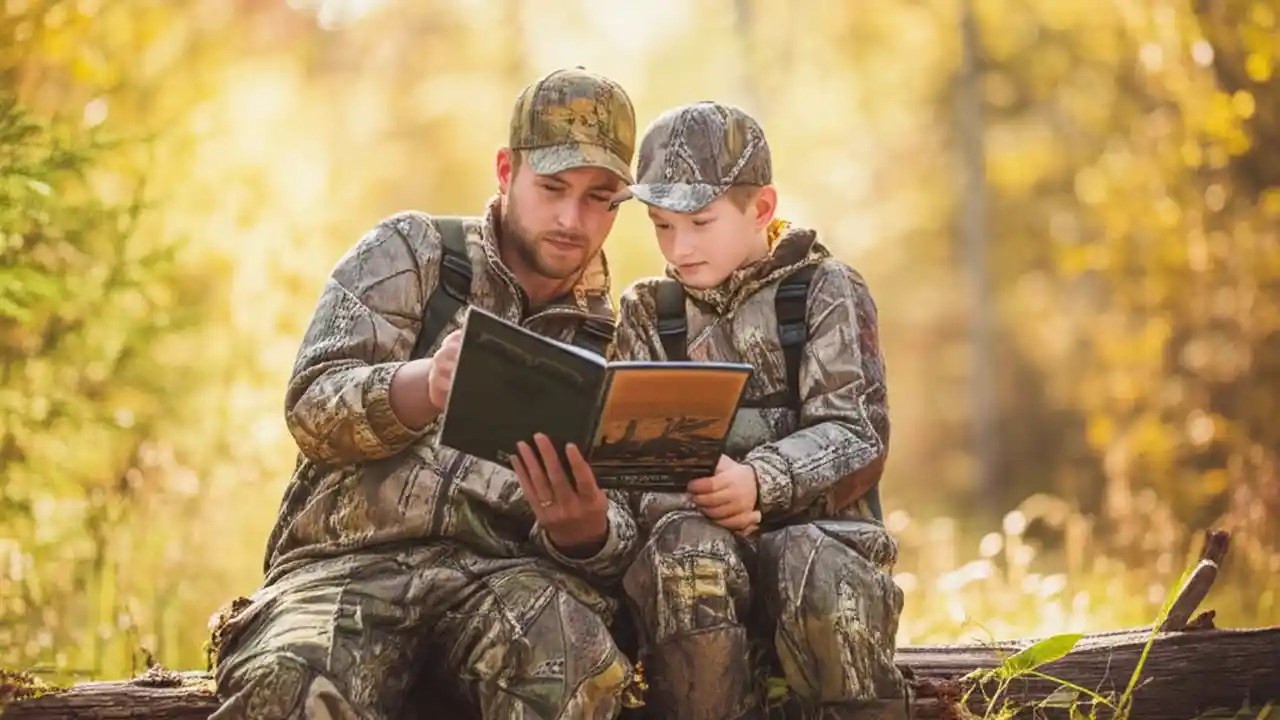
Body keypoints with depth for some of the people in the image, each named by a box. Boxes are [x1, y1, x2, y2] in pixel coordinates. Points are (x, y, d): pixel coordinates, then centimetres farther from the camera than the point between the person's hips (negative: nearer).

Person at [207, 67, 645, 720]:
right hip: (349, 561, -2)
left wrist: (586, 529, -18)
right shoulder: (409, 254, 11)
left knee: (575, 660, -34)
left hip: (504, 570, 2)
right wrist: (426, 385, -25)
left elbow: (616, 534, 8)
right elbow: (312, 408, -3)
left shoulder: (611, 342, 16)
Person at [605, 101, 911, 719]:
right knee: (685, 548, -33)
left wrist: (758, 481, -27)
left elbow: (857, 436, -8)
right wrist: (688, 493, -21)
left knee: (813, 567, -36)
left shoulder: (825, 290, 5)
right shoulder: (646, 313, 13)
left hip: (819, 527, -1)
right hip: (702, 533, 2)